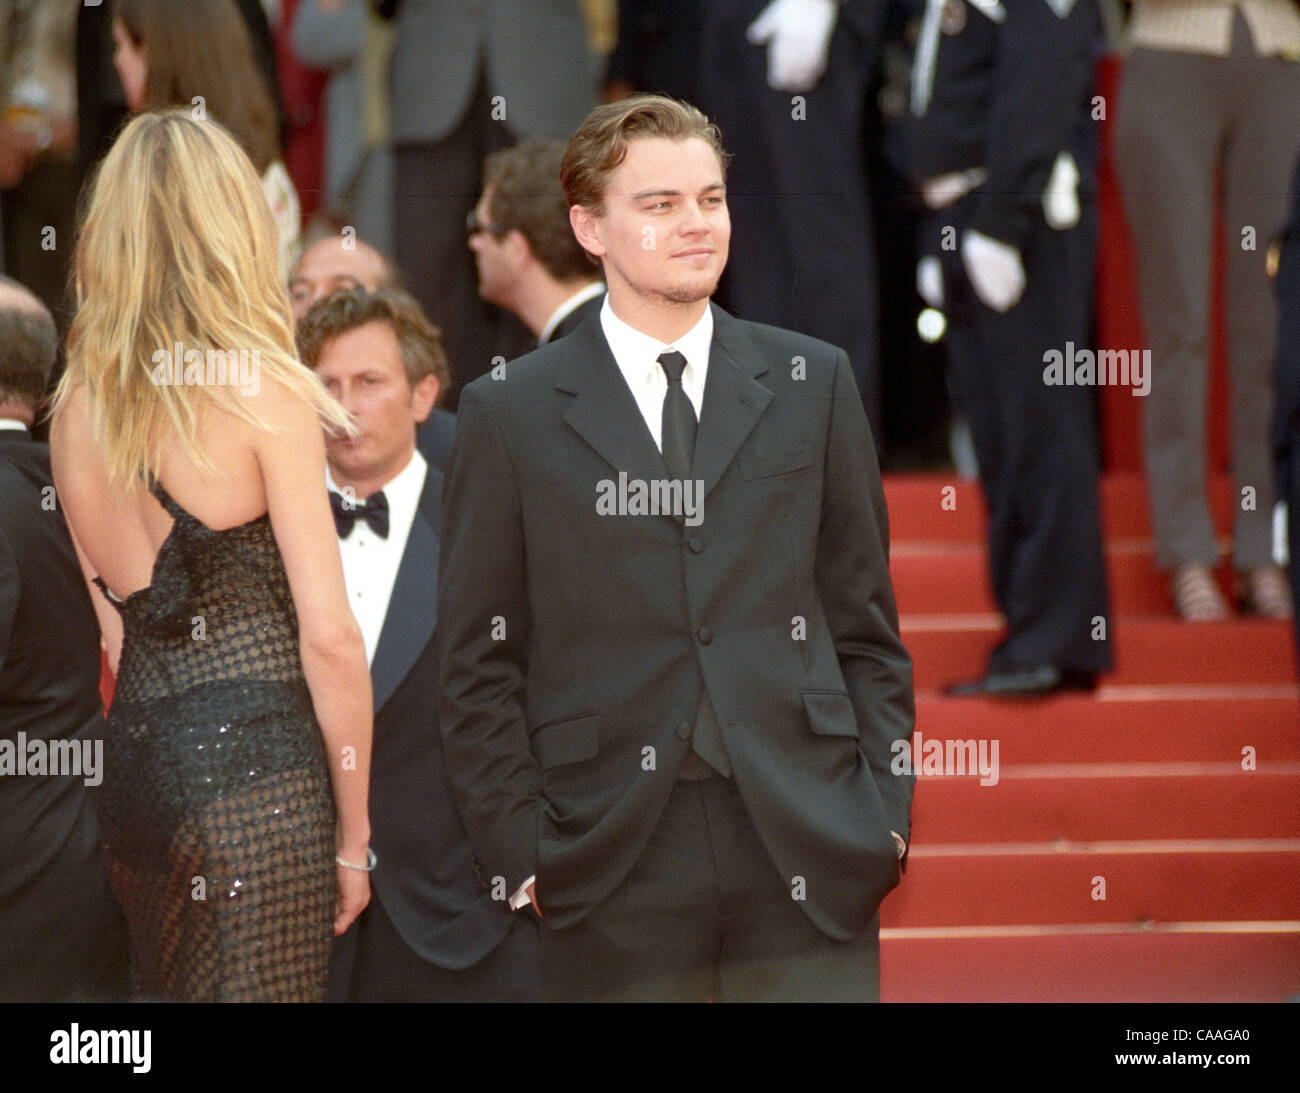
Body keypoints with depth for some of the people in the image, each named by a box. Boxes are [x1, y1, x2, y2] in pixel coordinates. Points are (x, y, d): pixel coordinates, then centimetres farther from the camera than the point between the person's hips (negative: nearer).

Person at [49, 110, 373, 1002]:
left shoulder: (79, 403, 10)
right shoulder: (260, 393, -7)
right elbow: (327, 634, -9)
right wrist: (353, 833, -1)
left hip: (132, 764, 6)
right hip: (260, 766, -6)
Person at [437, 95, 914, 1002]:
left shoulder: (813, 383, 11)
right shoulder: (511, 414, 5)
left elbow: (865, 626, 12)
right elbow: (478, 664, 5)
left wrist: (884, 811, 3)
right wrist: (521, 850, -3)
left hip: (808, 858, 1)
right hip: (613, 866, -1)